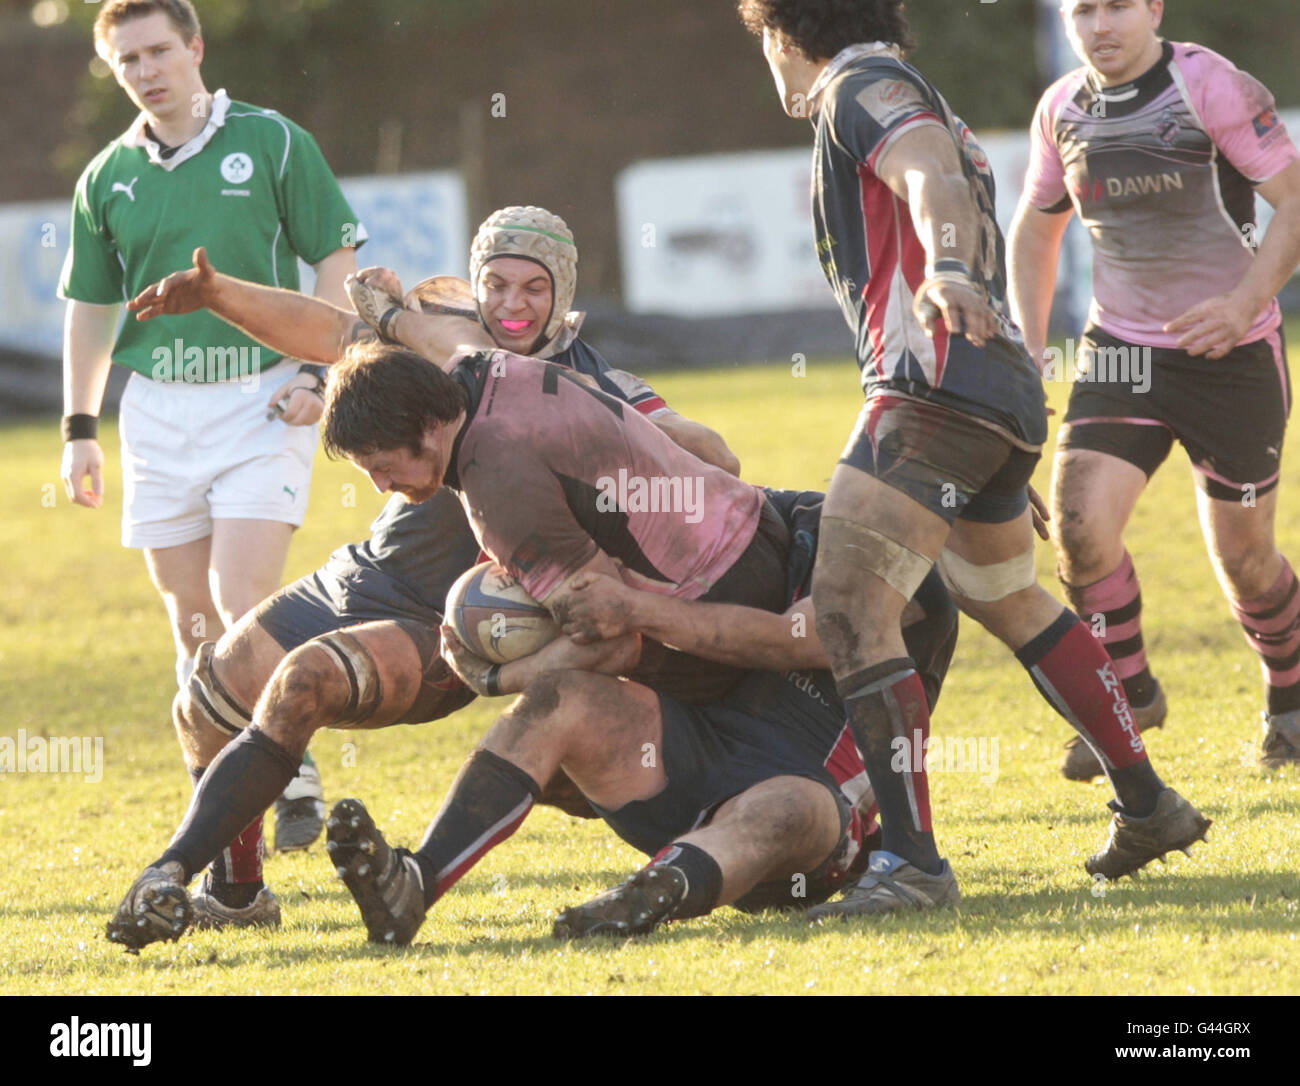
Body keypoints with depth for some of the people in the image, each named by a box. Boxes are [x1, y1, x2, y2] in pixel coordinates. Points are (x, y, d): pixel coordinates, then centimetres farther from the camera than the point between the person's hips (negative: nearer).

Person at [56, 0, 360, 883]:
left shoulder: (271, 143, -1)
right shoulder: (109, 178, 9)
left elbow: (337, 261, 1)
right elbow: (91, 307, 16)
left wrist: (319, 372, -9)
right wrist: (80, 428, 12)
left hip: (262, 396, -4)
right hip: (158, 405, 4)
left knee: (243, 602, -16)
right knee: (193, 620, 4)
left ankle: (293, 775, -2)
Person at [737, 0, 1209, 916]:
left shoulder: (860, 83, -2)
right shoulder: (918, 103, 29)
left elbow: (932, 176, -22)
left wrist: (944, 270, -42)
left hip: (937, 384, -10)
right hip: (1008, 393, 10)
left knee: (851, 609, -16)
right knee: (1012, 603, 29)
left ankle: (912, 857, -23)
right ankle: (1149, 807, 36)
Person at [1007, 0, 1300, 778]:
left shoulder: (1213, 88, -15)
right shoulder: (1063, 110, 2)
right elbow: (1036, 226, 18)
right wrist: (1029, 347, 8)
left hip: (1233, 355, -4)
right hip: (1121, 350, 4)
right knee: (1080, 524, -15)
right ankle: (1131, 695, 7)